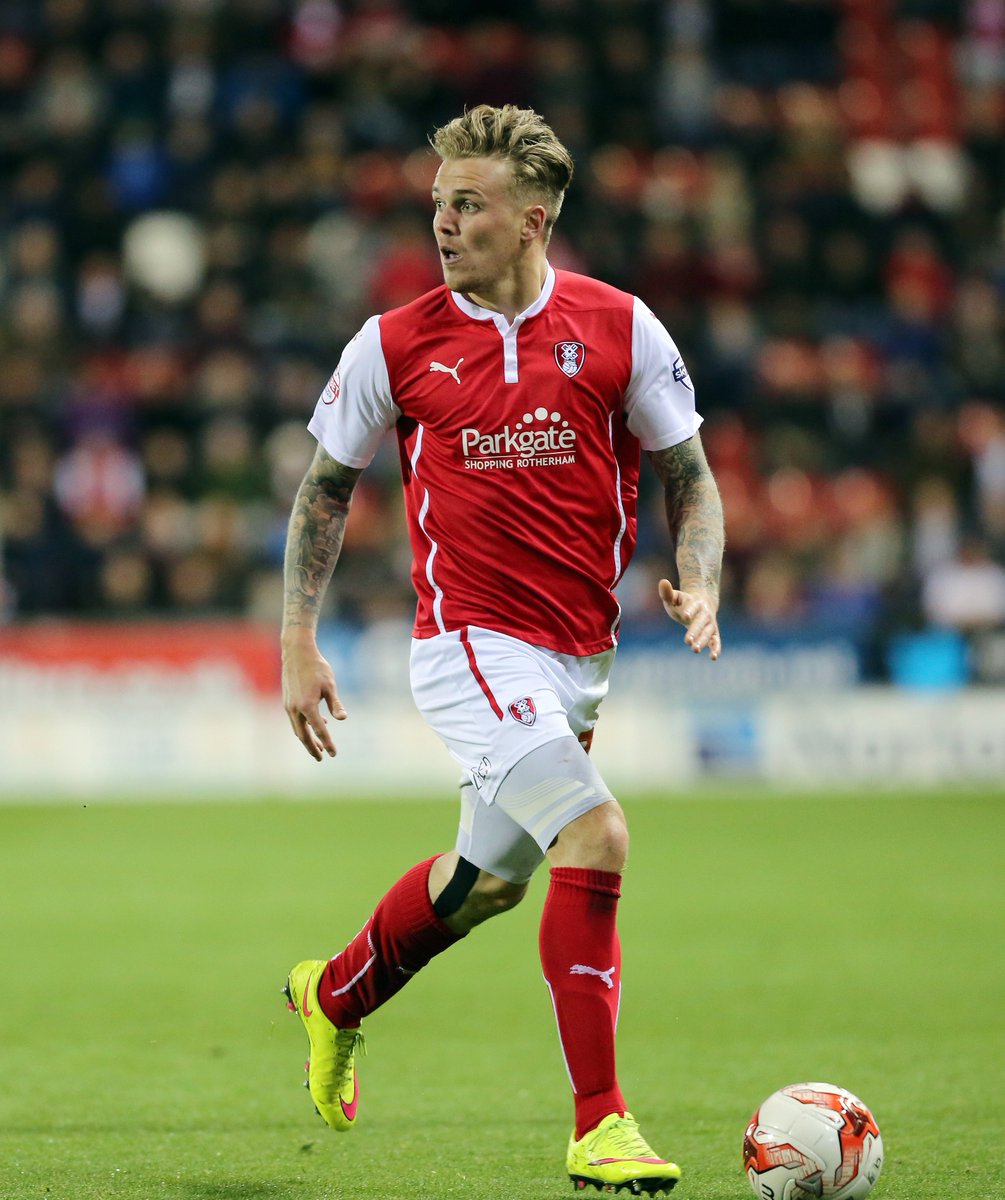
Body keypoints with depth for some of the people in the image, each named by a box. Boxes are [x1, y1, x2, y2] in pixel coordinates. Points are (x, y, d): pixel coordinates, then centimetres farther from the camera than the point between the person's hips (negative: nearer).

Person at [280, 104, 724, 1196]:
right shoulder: (394, 345, -3)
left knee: (488, 877, 19)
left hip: (580, 655, 4)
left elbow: (689, 479, 8)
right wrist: (298, 643, 3)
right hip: (469, 645, -4)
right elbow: (326, 488, 9)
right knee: (594, 836, -23)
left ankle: (334, 997, 48)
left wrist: (698, 584, -10)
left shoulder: (619, 328, -1)